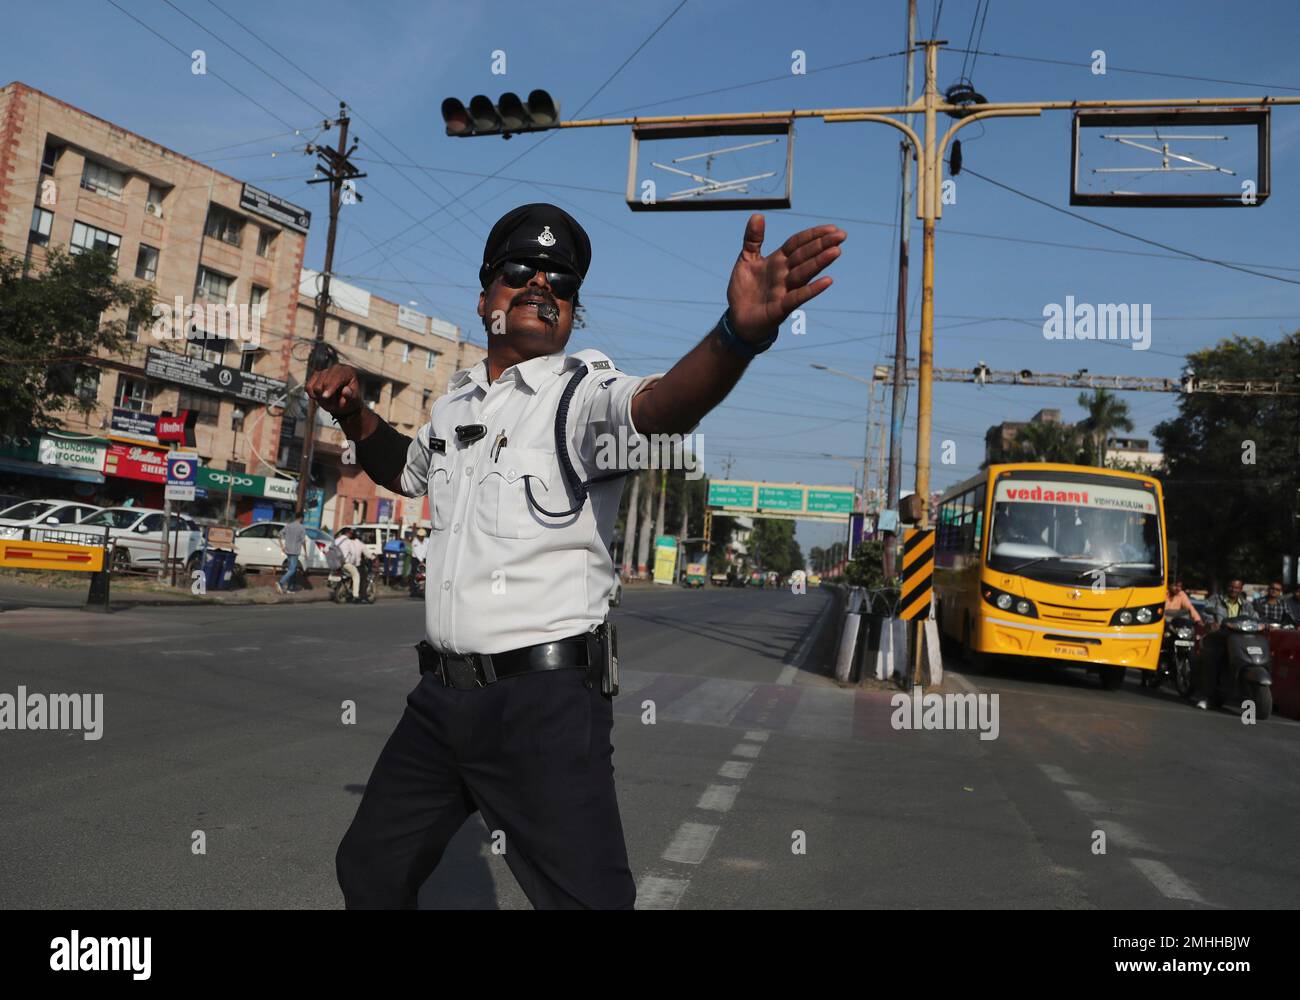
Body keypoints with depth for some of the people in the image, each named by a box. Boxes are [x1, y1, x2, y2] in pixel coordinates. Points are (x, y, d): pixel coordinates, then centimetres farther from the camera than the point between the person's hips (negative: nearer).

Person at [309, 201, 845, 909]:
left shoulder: (583, 391, -9)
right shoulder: (454, 401, 11)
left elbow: (661, 405, -32)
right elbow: (406, 470, 31)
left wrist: (739, 333, -52)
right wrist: (354, 413, 13)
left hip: (546, 700, -6)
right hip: (442, 692, 7)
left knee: (587, 897, -6)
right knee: (368, 870, 21)